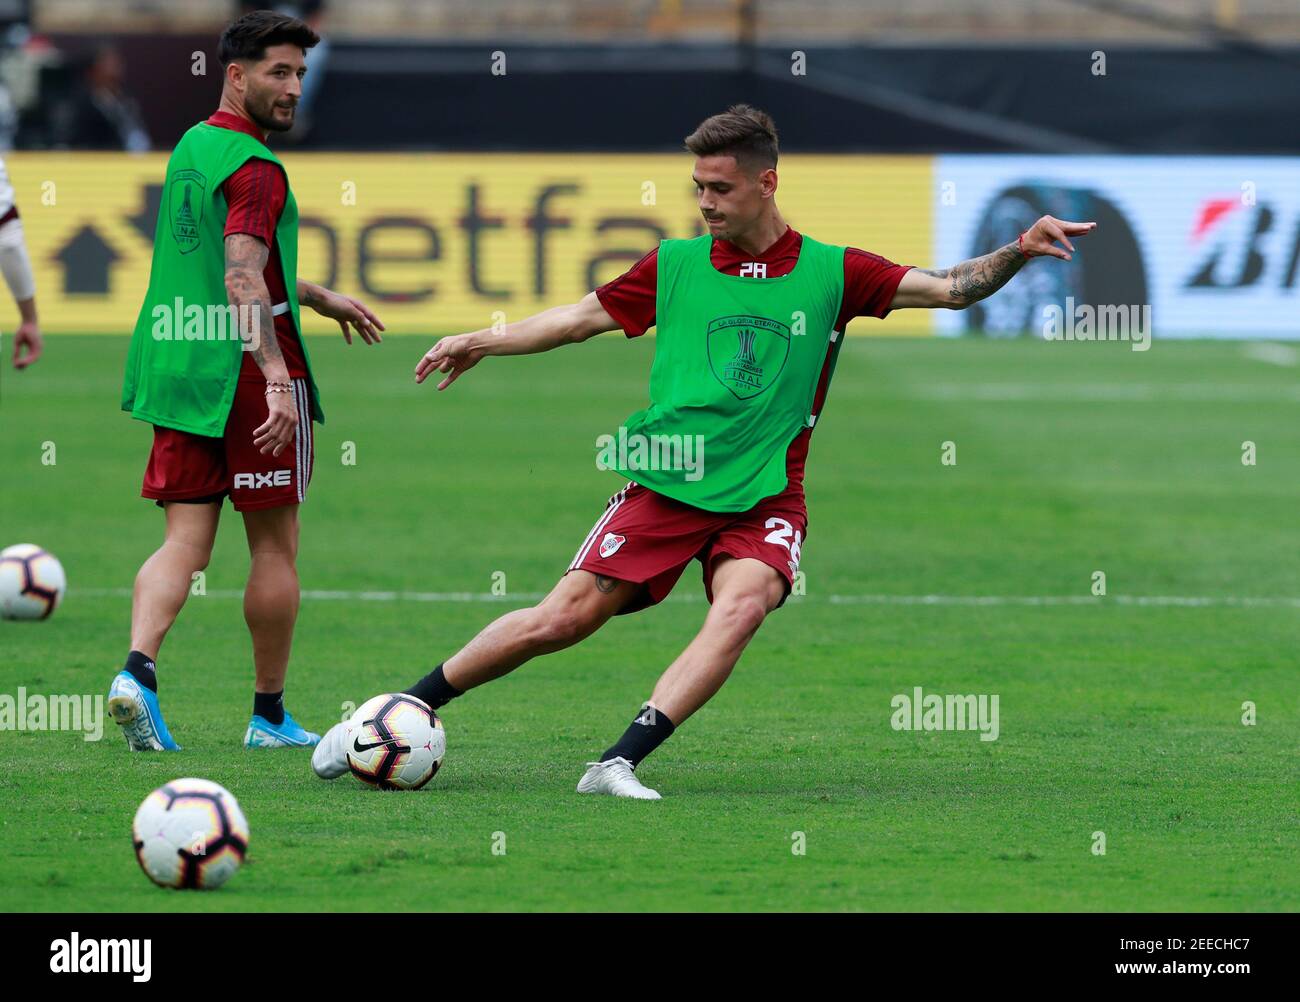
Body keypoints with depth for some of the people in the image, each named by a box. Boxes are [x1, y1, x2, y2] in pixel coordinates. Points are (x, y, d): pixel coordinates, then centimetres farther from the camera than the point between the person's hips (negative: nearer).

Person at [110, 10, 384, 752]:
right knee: (276, 548, 6)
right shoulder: (255, 169, -14)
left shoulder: (190, 149, 15)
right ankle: (270, 715, 13)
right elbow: (243, 283, -25)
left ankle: (138, 669, -20)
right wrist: (276, 377, -31)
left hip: (177, 375, 7)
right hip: (248, 378, -7)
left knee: (186, 542, 3)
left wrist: (320, 298, 36)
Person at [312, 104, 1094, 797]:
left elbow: (950, 288, 1)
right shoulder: (675, 266, 6)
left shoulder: (831, 272, 2)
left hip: (764, 497, 0)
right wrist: (483, 343, 10)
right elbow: (581, 317, 15)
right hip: (667, 484, 0)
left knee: (744, 602, -30)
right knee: (563, 617, -7)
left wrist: (1018, 252, -15)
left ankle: (620, 762, -34)